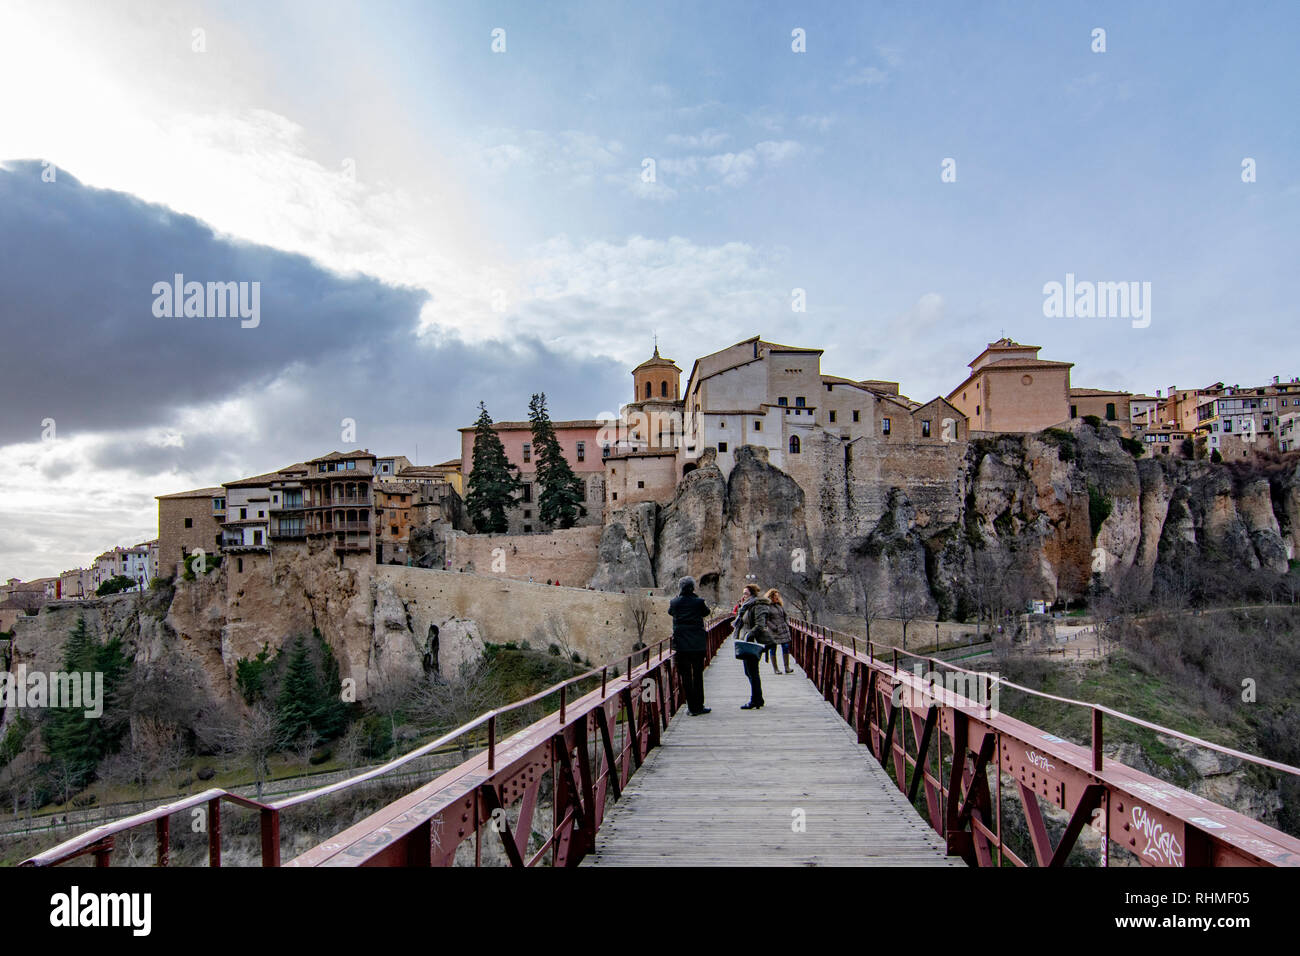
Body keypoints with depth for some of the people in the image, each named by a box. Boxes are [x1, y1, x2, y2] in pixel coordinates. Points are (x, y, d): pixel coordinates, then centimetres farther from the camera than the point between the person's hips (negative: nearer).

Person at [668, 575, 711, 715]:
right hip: (698, 643, 0)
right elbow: (706, 613, 12)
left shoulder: (675, 602, -3)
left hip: (681, 644, 0)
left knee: (685, 675, 5)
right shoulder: (699, 601, -6)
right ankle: (699, 706, 12)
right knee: (698, 674, 9)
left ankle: (692, 707, 4)